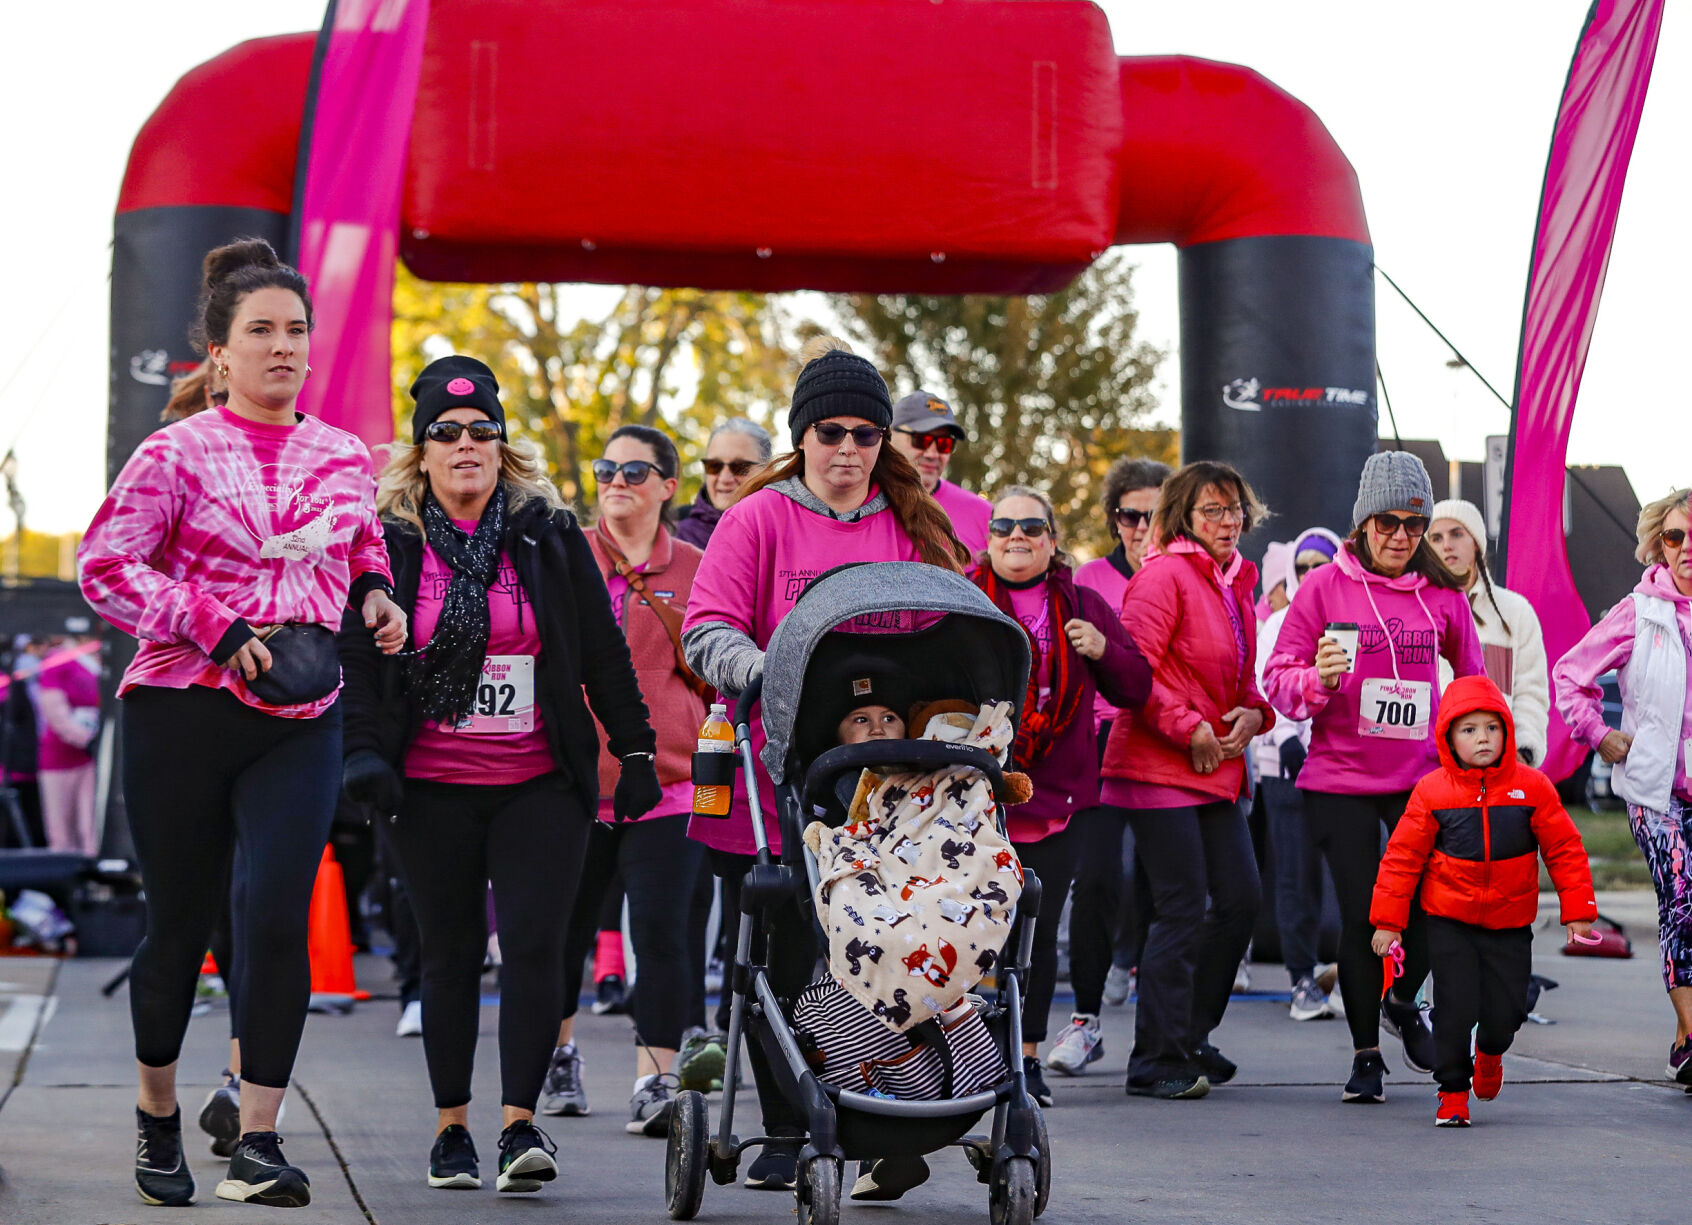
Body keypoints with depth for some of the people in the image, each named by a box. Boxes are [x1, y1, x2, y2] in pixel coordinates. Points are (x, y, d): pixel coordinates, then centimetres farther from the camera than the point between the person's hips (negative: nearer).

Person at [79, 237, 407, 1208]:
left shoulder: (346, 459, 10)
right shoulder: (177, 454, -2)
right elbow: (104, 566, -8)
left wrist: (377, 601, 4)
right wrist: (218, 629, -16)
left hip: (300, 725, 2)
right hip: (182, 715, -2)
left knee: (279, 918, -15)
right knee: (180, 926, 7)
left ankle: (258, 1145, -11)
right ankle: (158, 1111, 31)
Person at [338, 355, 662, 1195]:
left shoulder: (549, 536, 5)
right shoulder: (386, 541, 4)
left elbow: (603, 654, 9)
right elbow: (356, 656, 3)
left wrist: (634, 750, 7)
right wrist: (361, 749, -10)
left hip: (538, 786, 0)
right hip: (429, 788, 0)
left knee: (533, 944, -11)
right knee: (450, 954, 7)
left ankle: (521, 1123, -9)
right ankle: (451, 1127, 17)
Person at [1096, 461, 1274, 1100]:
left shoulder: (1236, 583, 15)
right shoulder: (1165, 575, -12)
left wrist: (1252, 712, 3)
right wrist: (1187, 728, -17)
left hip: (1217, 769, 9)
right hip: (1158, 770, -9)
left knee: (1240, 897, 8)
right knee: (1182, 908, -9)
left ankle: (1190, 1036, 23)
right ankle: (1157, 1060, -3)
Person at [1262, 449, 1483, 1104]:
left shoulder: (1442, 594, 5)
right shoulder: (1325, 586, -2)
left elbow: (1471, 680, 18)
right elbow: (1279, 679, -2)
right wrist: (1318, 678, -22)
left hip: (1423, 776, 2)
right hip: (1341, 780, -2)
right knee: (1362, 915, -2)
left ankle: (1402, 1000, 25)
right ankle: (1365, 1055, 15)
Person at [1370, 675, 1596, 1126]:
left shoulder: (1532, 787, -4)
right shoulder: (1432, 793, -6)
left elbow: (1564, 849, 2)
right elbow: (1402, 857, -1)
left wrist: (1578, 910, -1)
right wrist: (1388, 921, -2)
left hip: (1510, 923, 1)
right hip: (1450, 922, -1)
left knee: (1506, 1011, 2)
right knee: (1456, 1008, -7)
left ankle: (1490, 1054, 37)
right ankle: (1452, 1090, 12)